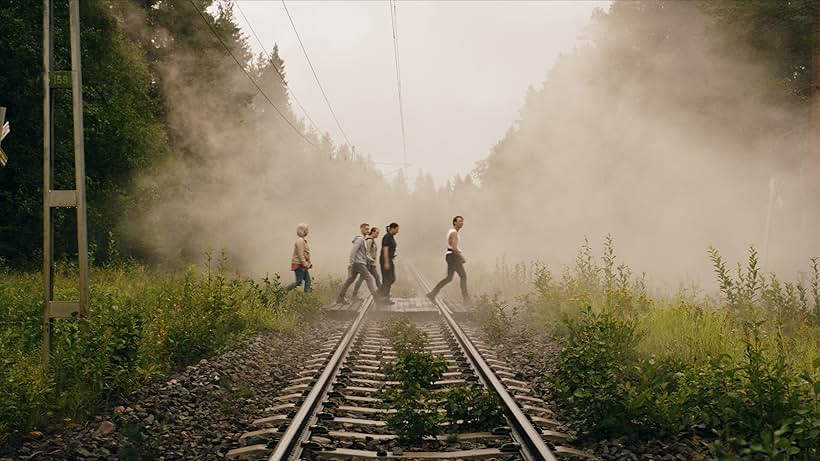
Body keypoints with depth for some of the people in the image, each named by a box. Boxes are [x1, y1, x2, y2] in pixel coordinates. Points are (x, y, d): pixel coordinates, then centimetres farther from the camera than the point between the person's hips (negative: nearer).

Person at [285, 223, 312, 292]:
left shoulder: (303, 240, 16)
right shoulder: (299, 240, -16)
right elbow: (300, 254, -21)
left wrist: (309, 263, 16)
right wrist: (304, 264, -20)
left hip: (303, 265, 10)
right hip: (299, 265, -10)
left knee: (308, 280, 8)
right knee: (299, 282, -9)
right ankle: (283, 291, -4)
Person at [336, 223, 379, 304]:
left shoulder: (363, 239, 20)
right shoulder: (359, 239, -11)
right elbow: (353, 251, -19)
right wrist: (351, 263, -23)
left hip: (358, 263, 10)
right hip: (359, 263, -10)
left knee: (350, 280, 10)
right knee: (369, 278, -8)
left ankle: (340, 298, 12)